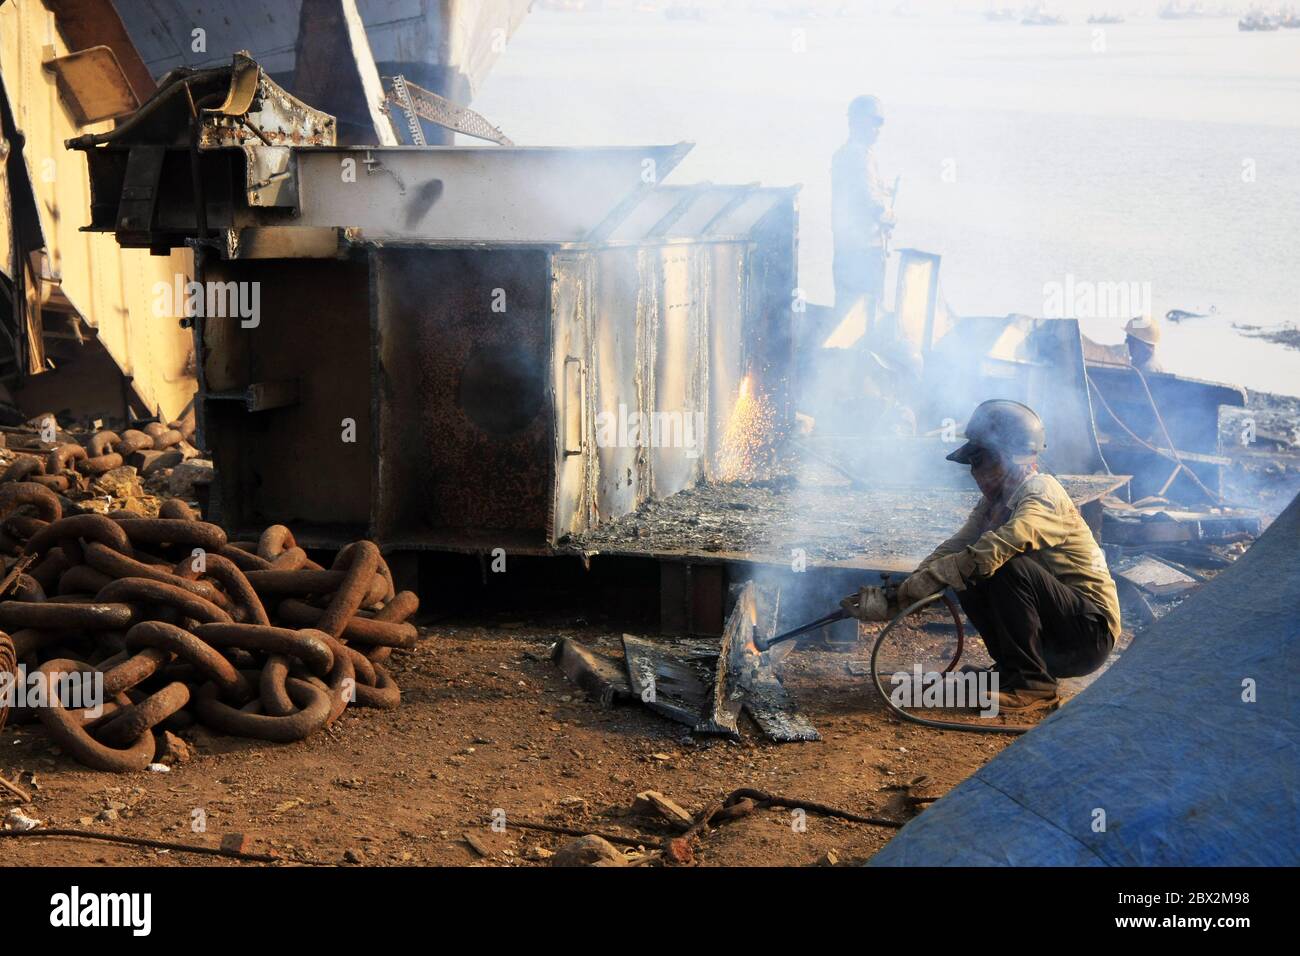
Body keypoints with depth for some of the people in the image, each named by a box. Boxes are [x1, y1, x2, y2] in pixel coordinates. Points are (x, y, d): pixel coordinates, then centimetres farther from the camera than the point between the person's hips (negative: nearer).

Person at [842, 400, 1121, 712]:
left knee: (1009, 566, -28)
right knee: (967, 578, -5)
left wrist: (916, 586, -33)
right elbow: (953, 549, 1)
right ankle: (1011, 670, 6)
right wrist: (894, 597, -12)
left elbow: (991, 552, -36)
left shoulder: (1041, 494, -20)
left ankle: (1031, 684, -19)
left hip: (1090, 632, -8)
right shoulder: (994, 502, 8)